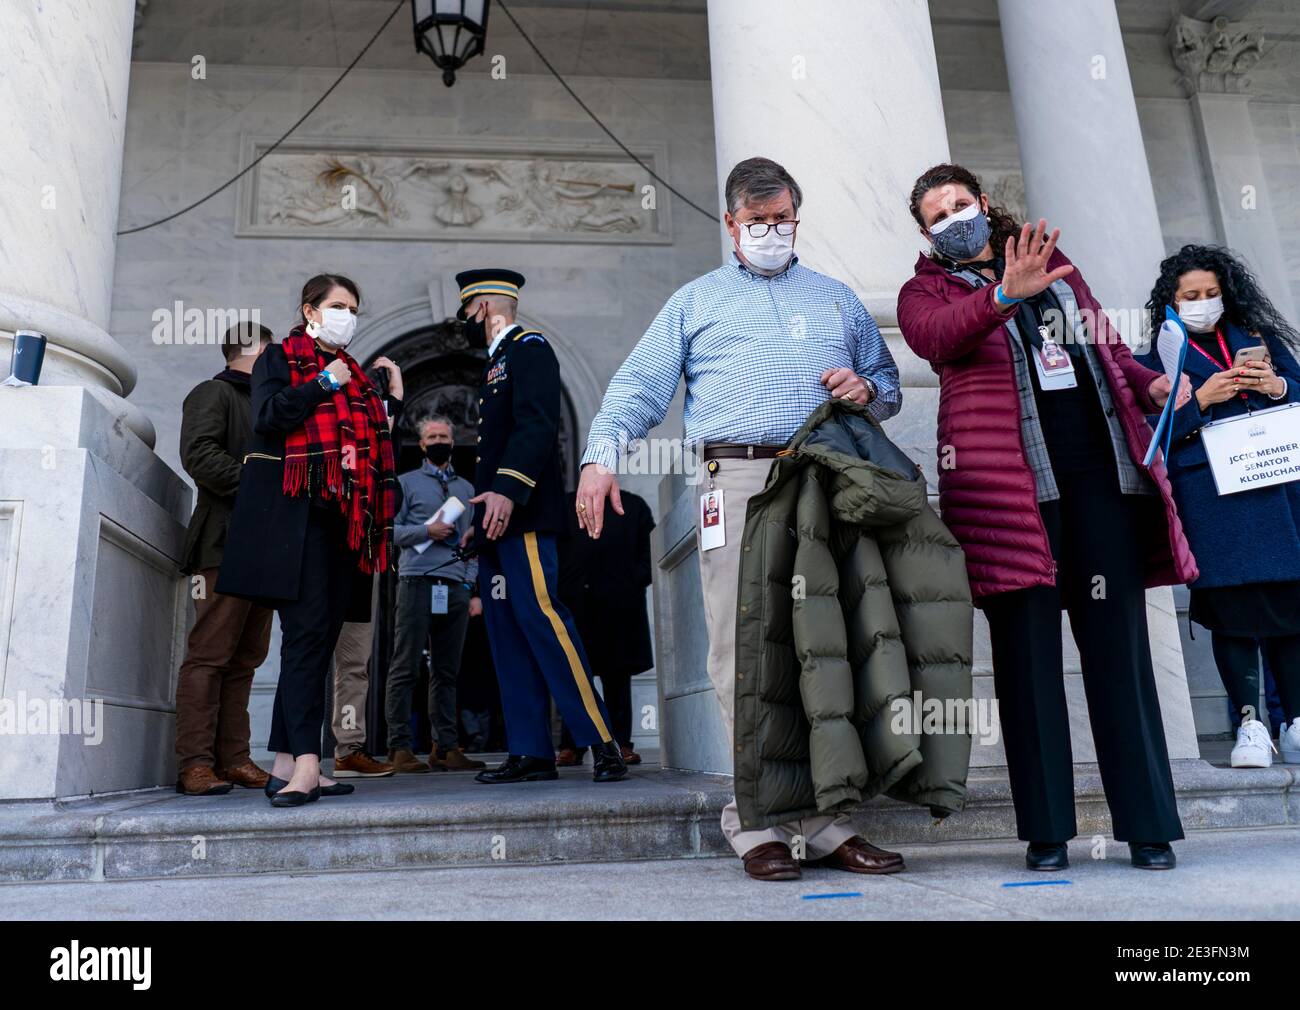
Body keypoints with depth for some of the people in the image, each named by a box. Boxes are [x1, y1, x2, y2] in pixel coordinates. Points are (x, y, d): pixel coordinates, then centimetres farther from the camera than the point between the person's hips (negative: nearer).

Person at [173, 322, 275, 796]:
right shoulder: (213, 393, 3)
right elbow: (200, 455, -13)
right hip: (226, 544, -8)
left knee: (245, 657, 5)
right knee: (210, 653, -9)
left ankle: (233, 759, 7)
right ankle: (195, 763, -8)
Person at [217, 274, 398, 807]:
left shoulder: (356, 376, 25)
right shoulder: (279, 358, 8)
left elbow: (374, 444, 26)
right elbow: (268, 417, -10)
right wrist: (323, 384, -6)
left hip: (345, 517, 6)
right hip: (295, 512, -6)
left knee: (319, 637, 2)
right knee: (307, 629, -17)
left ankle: (285, 765, 6)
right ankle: (306, 762, -20)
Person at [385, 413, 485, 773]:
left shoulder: (466, 488, 19)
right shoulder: (407, 482, 10)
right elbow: (389, 529, 2)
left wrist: (474, 590, 8)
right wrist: (426, 531, -12)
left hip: (456, 589, 4)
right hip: (417, 583, -3)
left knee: (447, 672, 6)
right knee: (405, 669, -3)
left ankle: (445, 747, 10)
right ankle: (399, 748, 2)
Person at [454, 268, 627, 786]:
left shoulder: (529, 347, 0)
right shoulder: (497, 363, 27)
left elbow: (537, 425, -16)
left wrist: (507, 491, -26)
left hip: (522, 516, -10)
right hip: (498, 526, 10)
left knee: (541, 618, -17)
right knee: (508, 634, 4)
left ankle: (603, 742, -13)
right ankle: (531, 753, 5)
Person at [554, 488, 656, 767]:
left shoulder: (634, 505, 15)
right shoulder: (565, 505, 17)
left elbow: (647, 554, 8)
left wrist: (633, 585, -6)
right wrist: (559, 591, -4)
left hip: (619, 606, 0)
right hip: (575, 604, 1)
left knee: (617, 676, 3)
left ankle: (620, 744, 8)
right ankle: (571, 746, 7)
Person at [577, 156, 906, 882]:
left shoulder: (837, 298, 26)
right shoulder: (697, 301, 20)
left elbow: (889, 385, 26)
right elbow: (639, 387, 8)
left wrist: (866, 389, 1)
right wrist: (602, 454, -9)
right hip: (739, 481, -2)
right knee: (744, 653, -7)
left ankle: (828, 820, 8)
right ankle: (759, 823, 1)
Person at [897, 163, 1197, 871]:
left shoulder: (1057, 268, 25)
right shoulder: (926, 289, 11)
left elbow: (1107, 346, 29)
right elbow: (934, 337, -12)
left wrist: (1151, 384, 9)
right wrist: (1007, 294, -29)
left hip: (1100, 460, 4)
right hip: (1009, 476, -3)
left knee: (1117, 634, 1)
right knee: (1028, 644, -3)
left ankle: (1147, 825, 7)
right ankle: (1047, 830, 4)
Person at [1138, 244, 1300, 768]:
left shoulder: (1257, 337, 19)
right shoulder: (1159, 357, 8)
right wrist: (1201, 399, -11)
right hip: (1211, 498, -3)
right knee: (1233, 607, -5)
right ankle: (1250, 723, 4)